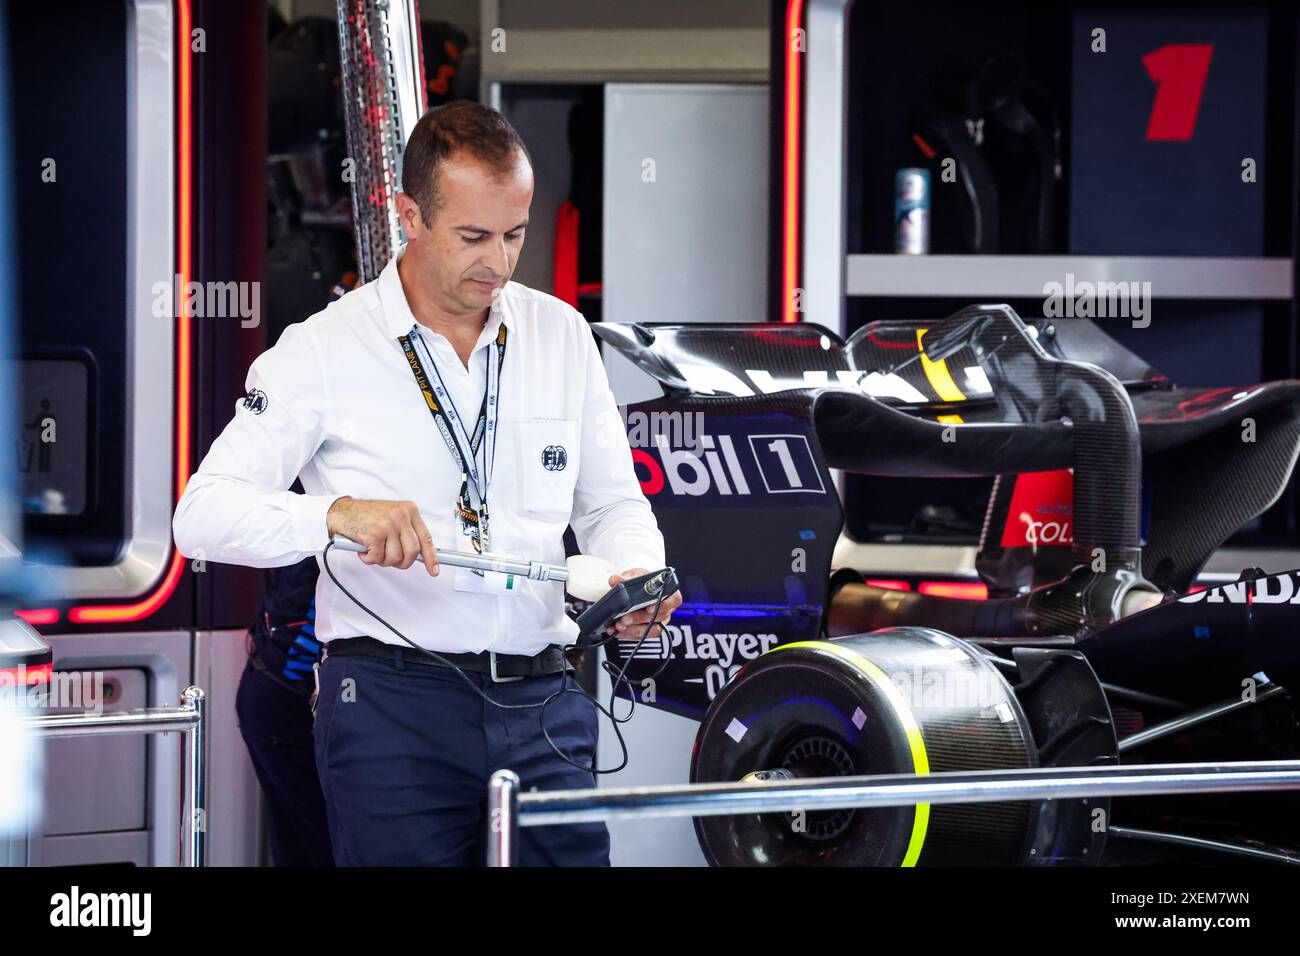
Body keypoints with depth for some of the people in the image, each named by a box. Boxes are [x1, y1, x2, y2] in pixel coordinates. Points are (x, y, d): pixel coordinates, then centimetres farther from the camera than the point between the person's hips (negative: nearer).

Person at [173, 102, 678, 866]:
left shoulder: (562, 335, 11)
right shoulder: (325, 351, -1)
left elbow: (611, 502, 19)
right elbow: (203, 515, -8)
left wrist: (636, 578, -5)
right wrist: (336, 513, -26)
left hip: (542, 701, 4)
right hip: (393, 706, -4)